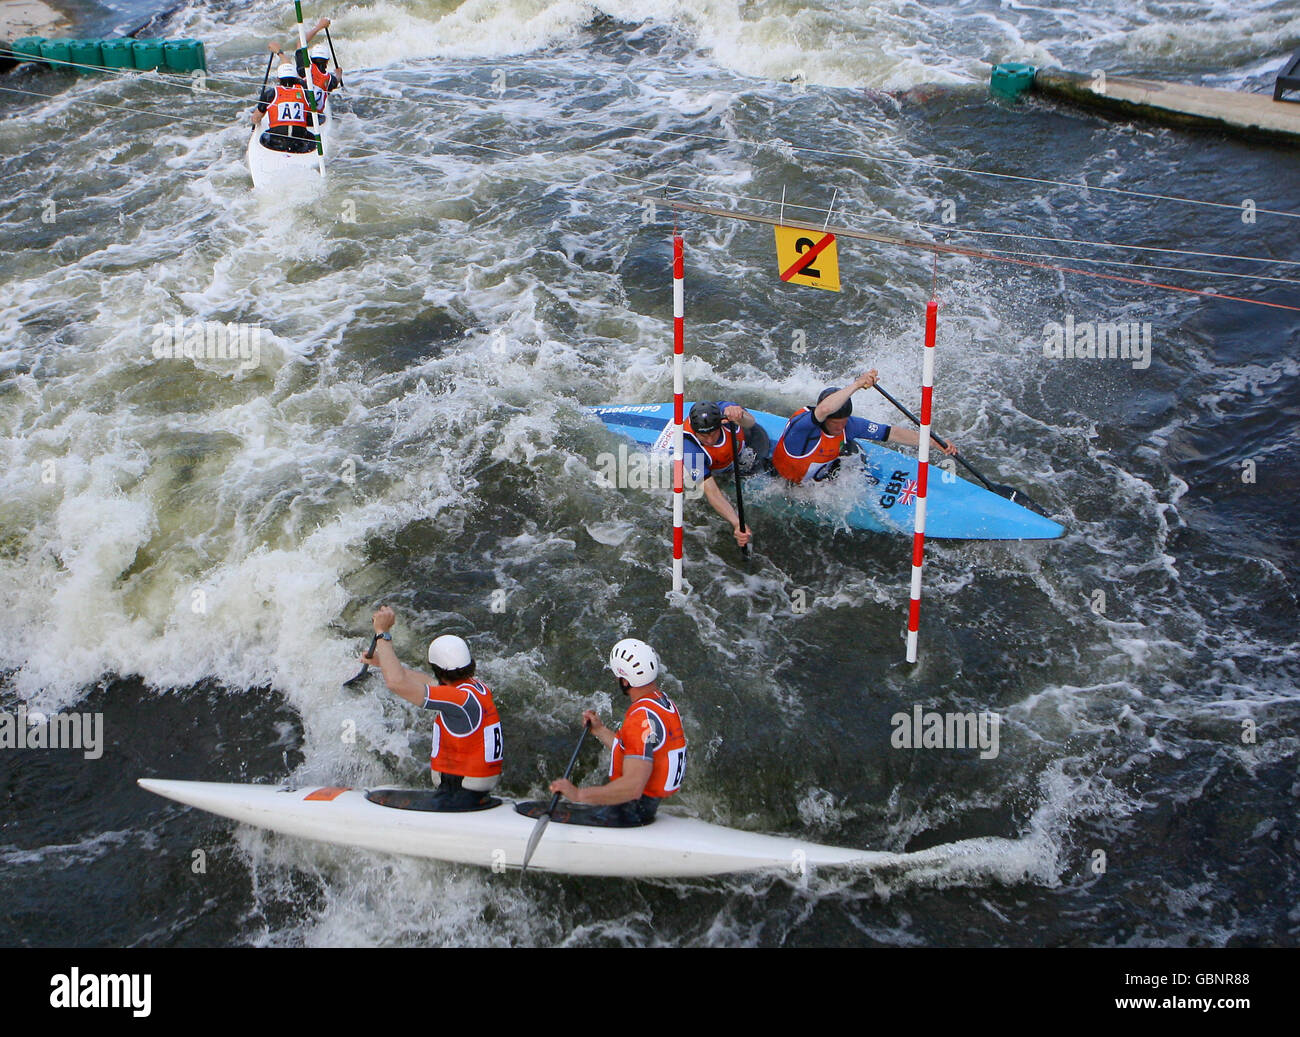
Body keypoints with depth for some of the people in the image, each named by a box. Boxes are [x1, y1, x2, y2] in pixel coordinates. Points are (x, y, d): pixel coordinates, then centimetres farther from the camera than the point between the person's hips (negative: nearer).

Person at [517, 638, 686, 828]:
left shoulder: (643, 717, -22)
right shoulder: (663, 703, 10)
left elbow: (633, 787, -30)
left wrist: (579, 794, -27)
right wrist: (600, 730, 24)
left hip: (626, 815, -11)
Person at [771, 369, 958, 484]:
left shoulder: (849, 425, -16)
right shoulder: (802, 424, -35)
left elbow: (893, 433, -15)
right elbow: (824, 409, -59)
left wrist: (935, 442, -22)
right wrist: (857, 384, -60)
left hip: (822, 473, 5)